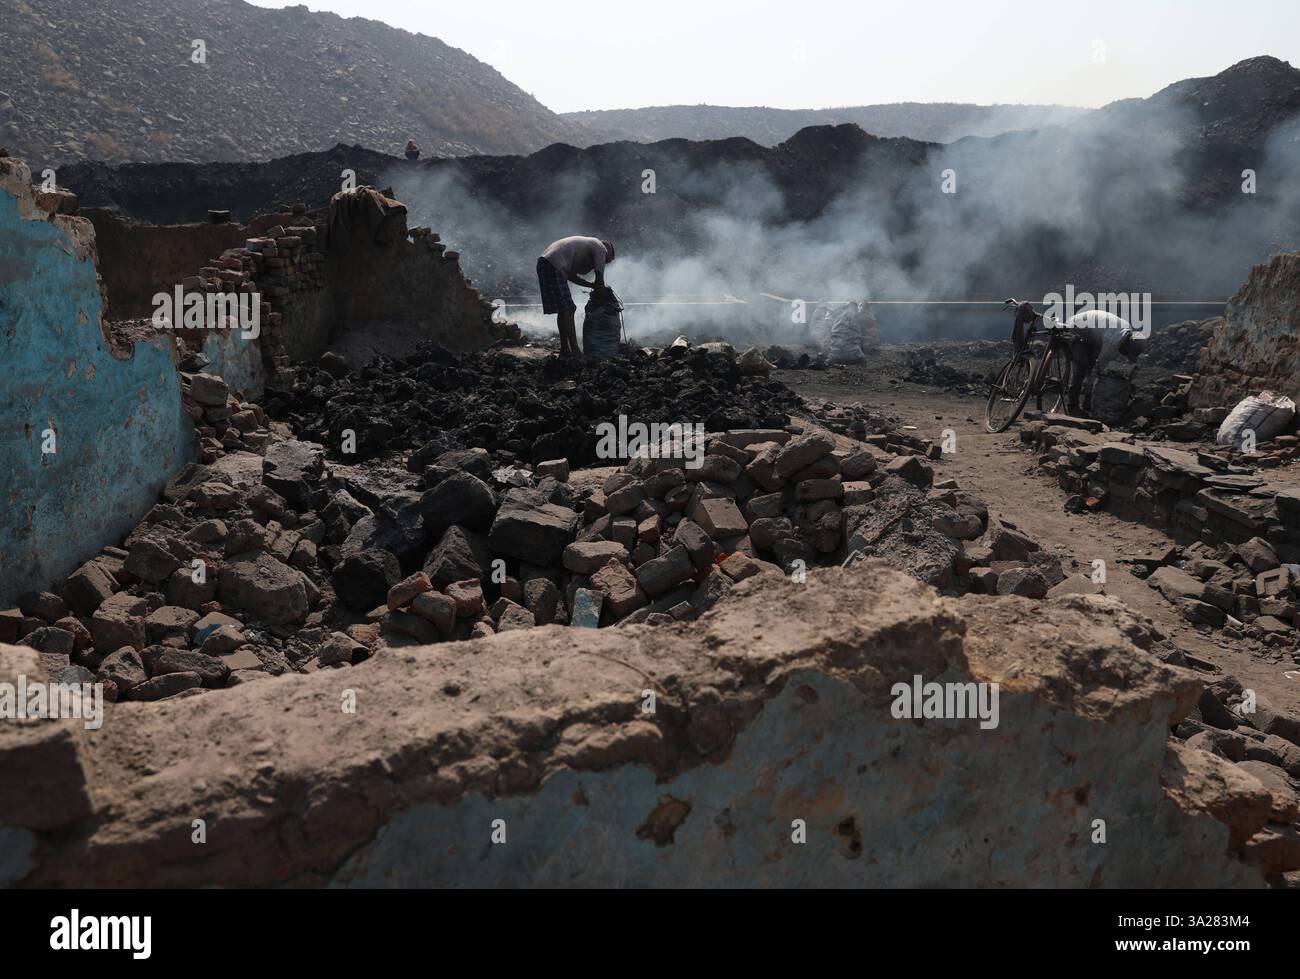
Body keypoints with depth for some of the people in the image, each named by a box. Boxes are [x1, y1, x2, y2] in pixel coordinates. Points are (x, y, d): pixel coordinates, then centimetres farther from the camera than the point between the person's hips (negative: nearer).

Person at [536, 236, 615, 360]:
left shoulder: (587, 244, 30)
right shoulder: (601, 248, 4)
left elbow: (571, 276, 27)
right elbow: (600, 280, 2)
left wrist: (591, 285, 26)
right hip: (553, 266, -10)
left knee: (564, 310, 13)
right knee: (567, 310, -10)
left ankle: (564, 350, 17)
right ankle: (575, 352, -12)